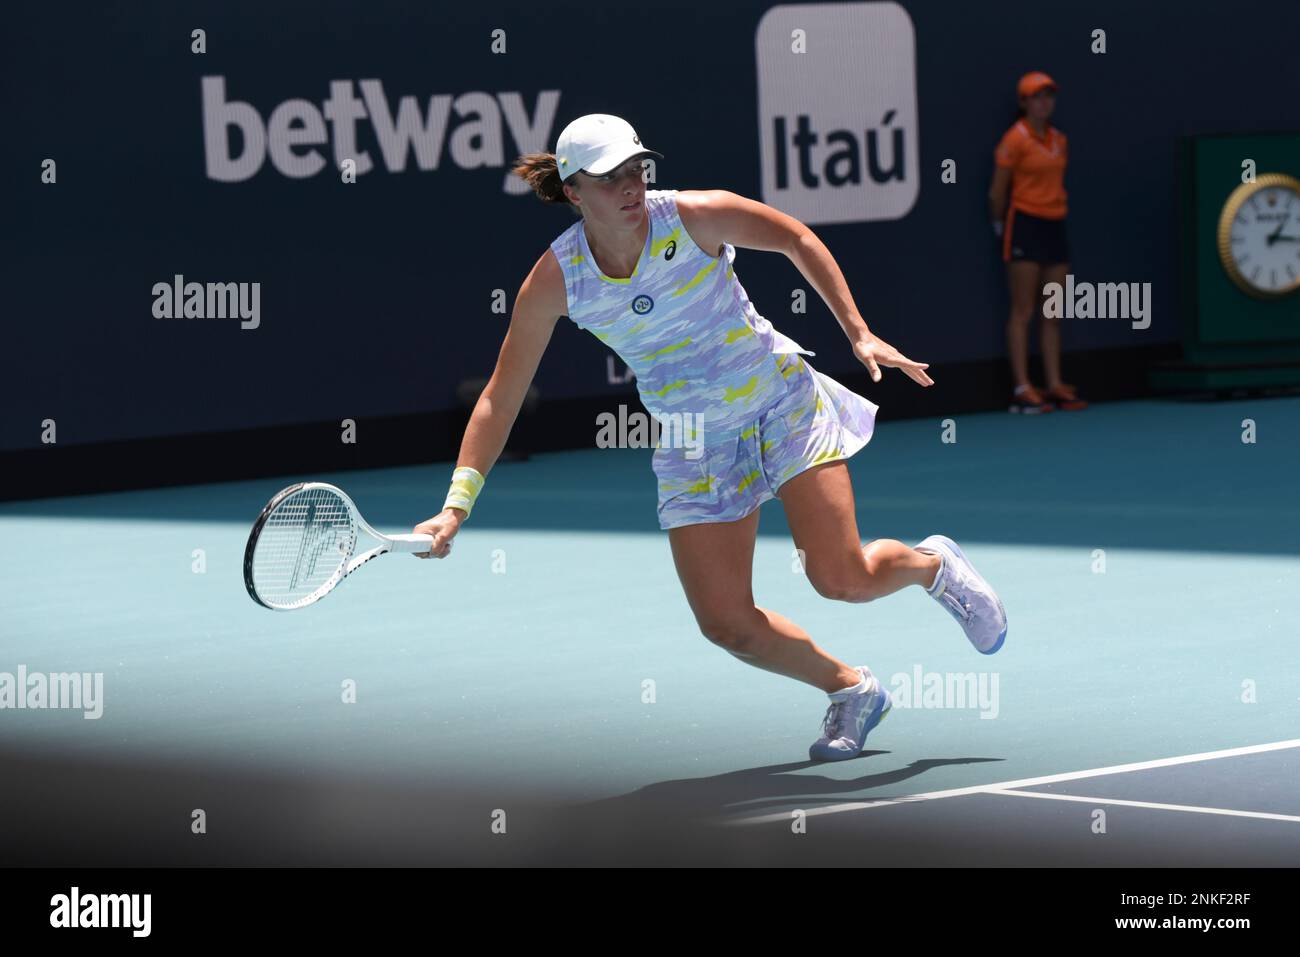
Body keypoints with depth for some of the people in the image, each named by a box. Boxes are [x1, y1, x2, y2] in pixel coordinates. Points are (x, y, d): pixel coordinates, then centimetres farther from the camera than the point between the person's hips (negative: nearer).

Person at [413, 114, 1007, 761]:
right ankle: (852, 691, 20)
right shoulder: (555, 280, -13)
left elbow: (796, 238, -1)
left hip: (781, 400, -2)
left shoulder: (694, 216, -18)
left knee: (841, 580, -15)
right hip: (695, 448, 3)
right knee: (727, 626, -7)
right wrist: (457, 504, -16)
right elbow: (500, 396, -8)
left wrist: (859, 334, -5)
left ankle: (932, 564, 20)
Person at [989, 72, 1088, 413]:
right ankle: (1022, 388, -6)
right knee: (1023, 311, -6)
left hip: (1054, 225, 7)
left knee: (1053, 313, 7)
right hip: (1025, 224, -7)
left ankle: (1054, 385, 11)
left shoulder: (1058, 139, 11)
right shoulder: (1015, 139, -9)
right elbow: (998, 191, -7)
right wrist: (1001, 224, 1)